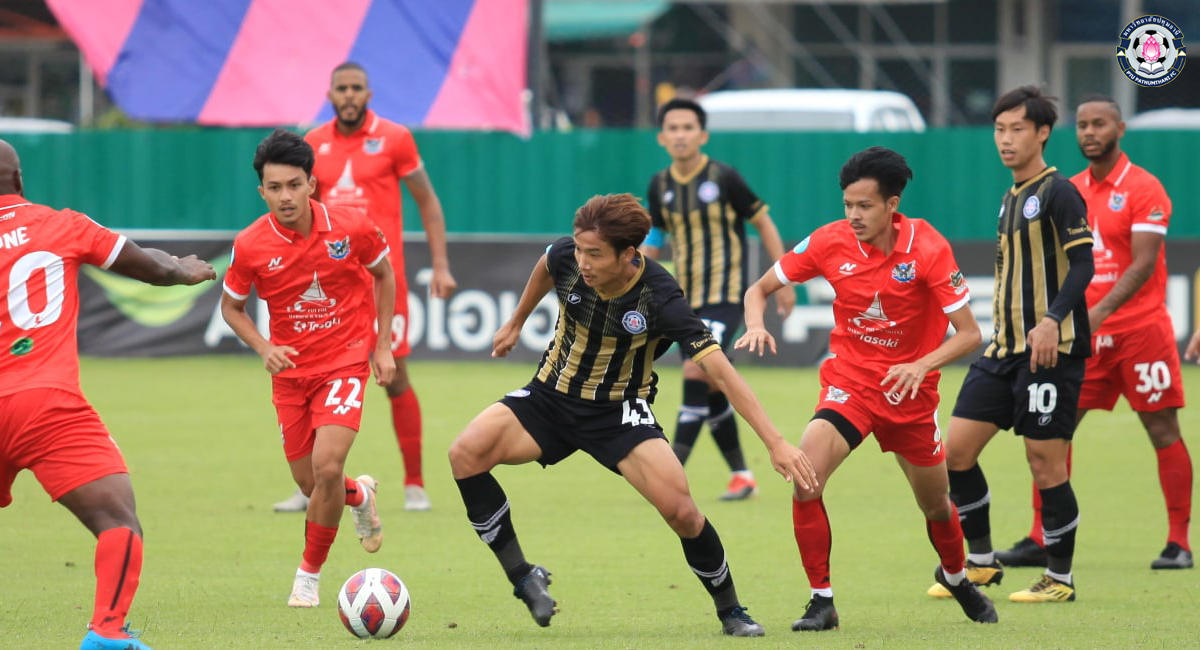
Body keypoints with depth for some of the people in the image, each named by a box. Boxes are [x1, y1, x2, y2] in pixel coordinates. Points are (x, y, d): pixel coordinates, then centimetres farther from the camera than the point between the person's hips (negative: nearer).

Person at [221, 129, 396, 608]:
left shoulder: (351, 228, -14)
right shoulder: (251, 246, -13)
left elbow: (383, 275, 6)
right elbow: (231, 306, 4)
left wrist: (383, 345, 3)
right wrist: (263, 348, -12)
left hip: (346, 362, -2)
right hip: (291, 368, 2)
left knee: (326, 468, -19)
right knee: (310, 484, 8)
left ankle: (310, 574, 1)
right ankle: (360, 495, 46)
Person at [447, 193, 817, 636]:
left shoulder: (659, 299, -27)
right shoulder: (567, 258, -18)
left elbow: (721, 371, -29)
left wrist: (775, 443, -35)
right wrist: (517, 321, 26)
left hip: (619, 412, -3)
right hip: (549, 398, 3)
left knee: (680, 509, -21)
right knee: (466, 454, -23)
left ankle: (730, 612, 5)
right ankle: (522, 578, -11)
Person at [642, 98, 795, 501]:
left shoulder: (723, 178, -9)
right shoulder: (660, 187, 5)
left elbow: (762, 223, -1)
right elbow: (654, 240, 18)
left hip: (725, 296, -6)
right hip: (686, 299, 6)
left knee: (696, 372, -20)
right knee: (711, 389, 9)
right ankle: (740, 475, 21)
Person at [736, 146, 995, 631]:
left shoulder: (928, 248, -17)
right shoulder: (831, 242, -11)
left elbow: (968, 333, -15)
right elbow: (760, 289, 1)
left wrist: (922, 366, -33)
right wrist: (755, 326, -22)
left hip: (910, 390, 0)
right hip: (849, 382, 0)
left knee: (935, 505, 14)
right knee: (805, 478, -23)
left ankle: (955, 576, 47)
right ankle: (822, 601, -11)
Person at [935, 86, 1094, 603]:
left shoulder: (1058, 193, -9)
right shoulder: (1011, 198, 17)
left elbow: (1083, 265, -16)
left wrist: (1052, 321, -26)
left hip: (1051, 348, -8)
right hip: (1004, 347, 8)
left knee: (1045, 459, -5)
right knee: (956, 448, 3)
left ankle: (1060, 578, 7)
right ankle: (980, 563, 16)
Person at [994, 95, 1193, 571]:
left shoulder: (1144, 189, -8)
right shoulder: (1069, 192, 11)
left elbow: (1143, 264, -17)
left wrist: (1101, 311, -28)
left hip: (1140, 328, -6)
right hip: (1083, 333, 6)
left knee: (1163, 432, -2)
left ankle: (1178, 544, 4)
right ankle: (1040, 541, 2)